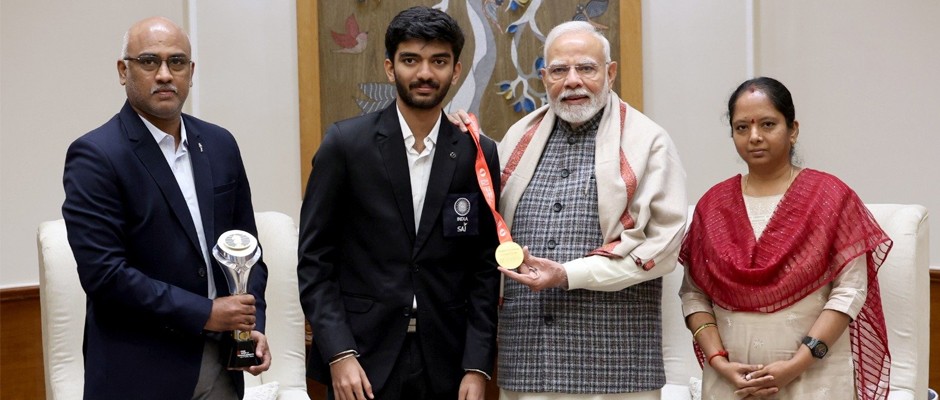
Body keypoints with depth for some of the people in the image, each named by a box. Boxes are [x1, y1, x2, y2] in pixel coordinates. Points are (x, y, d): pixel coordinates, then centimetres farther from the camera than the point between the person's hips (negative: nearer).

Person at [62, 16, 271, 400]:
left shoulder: (220, 144, 6)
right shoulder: (94, 156, -11)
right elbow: (102, 272, -17)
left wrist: (252, 324, -2)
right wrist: (204, 314, -16)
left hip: (221, 361, 5)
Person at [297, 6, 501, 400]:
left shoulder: (479, 154, 1)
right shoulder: (346, 143, -3)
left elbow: (486, 267, 3)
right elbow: (314, 259, -3)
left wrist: (477, 366, -4)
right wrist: (339, 354, -11)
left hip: (446, 365, 2)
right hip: (362, 358, -1)